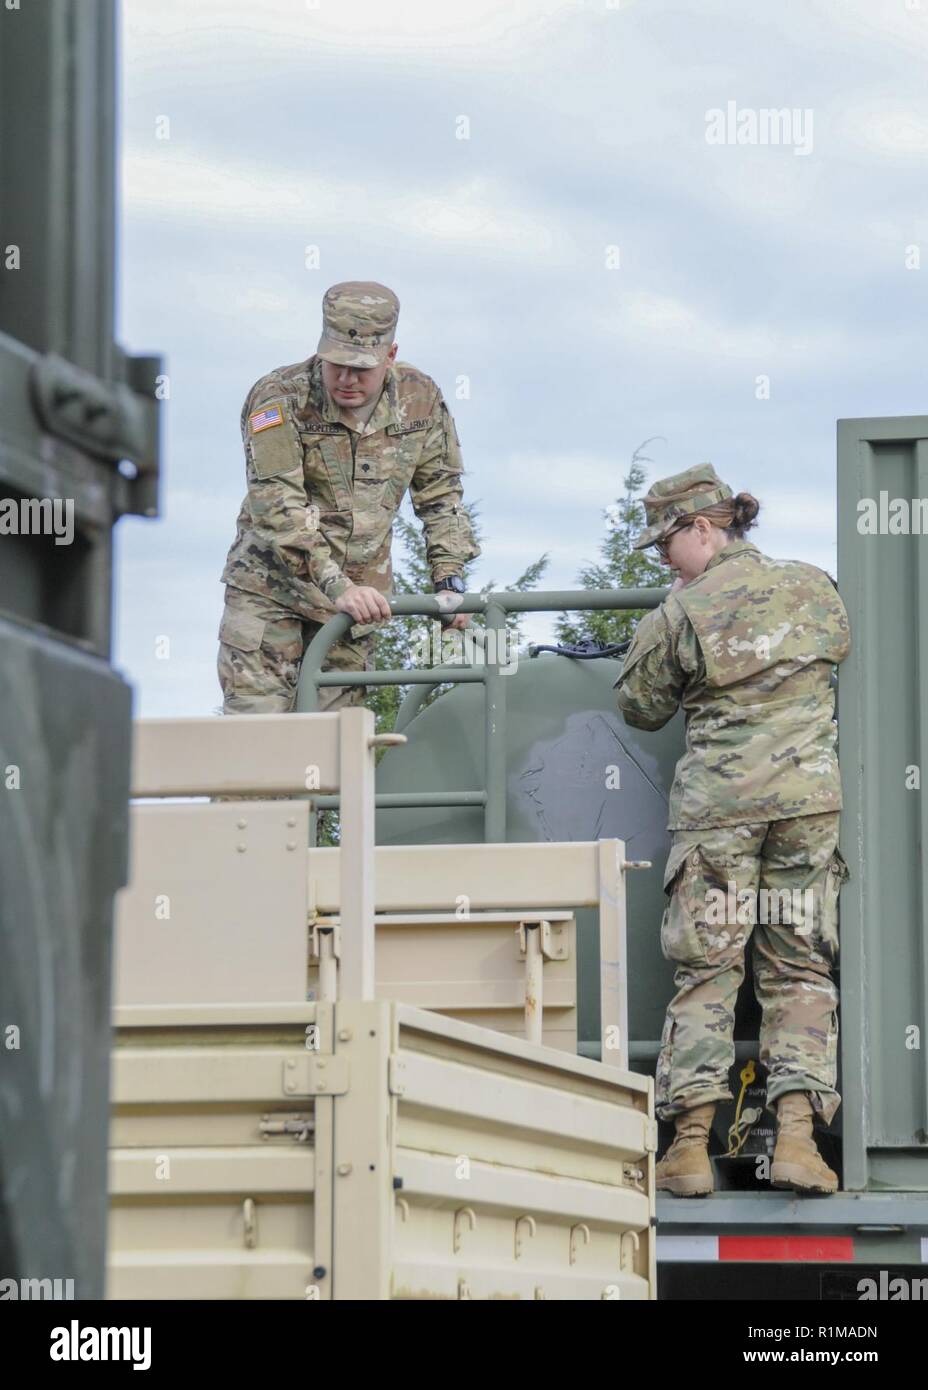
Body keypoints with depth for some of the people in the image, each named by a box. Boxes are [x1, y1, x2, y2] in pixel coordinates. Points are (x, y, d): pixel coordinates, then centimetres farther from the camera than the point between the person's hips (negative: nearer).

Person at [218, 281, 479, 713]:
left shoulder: (420, 399, -2)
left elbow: (440, 494, 10)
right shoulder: (278, 398, -16)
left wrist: (449, 580, 0)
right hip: (270, 591, -4)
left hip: (355, 597, 4)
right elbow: (277, 504, -25)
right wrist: (335, 585, -34)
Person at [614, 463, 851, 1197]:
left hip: (717, 802, -2)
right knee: (800, 969, 5)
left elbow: (640, 705, 9)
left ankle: (691, 1143, -5)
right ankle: (798, 1134, -7)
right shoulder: (816, 588, 8)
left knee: (705, 970, 2)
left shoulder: (679, 614, -2)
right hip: (811, 793, 2)